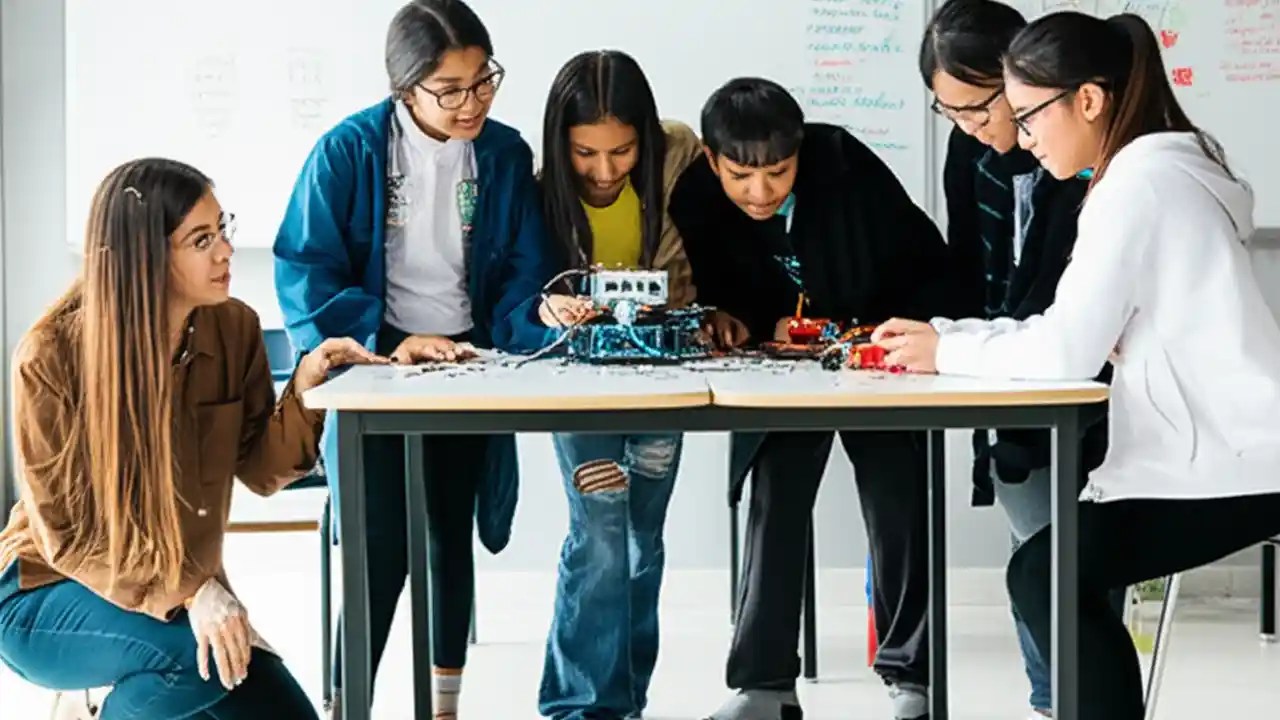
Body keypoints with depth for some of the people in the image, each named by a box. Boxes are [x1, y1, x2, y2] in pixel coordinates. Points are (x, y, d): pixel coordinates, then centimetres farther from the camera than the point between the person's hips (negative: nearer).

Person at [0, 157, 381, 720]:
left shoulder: (234, 328, -7)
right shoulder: (51, 356, -20)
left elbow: (261, 472, -3)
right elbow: (64, 534, -19)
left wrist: (304, 390, -22)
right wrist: (188, 594, -31)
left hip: (185, 592, 5)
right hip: (49, 597, -5)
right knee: (202, 654, -33)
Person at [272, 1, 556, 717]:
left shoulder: (505, 155, -1)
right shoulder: (349, 151, -11)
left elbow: (526, 279, 1)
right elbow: (307, 278, -12)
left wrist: (543, 326, -22)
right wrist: (392, 343, -23)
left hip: (467, 367, 4)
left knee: (451, 541, 10)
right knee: (383, 551, -15)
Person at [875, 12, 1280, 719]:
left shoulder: (1138, 181, -17)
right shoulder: (1158, 168, 14)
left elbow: (1067, 351, -21)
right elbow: (1073, 328, 14)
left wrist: (946, 353, -6)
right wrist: (942, 335, 6)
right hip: (1217, 442, 9)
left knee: (1045, 574, -7)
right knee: (1058, 565, 11)